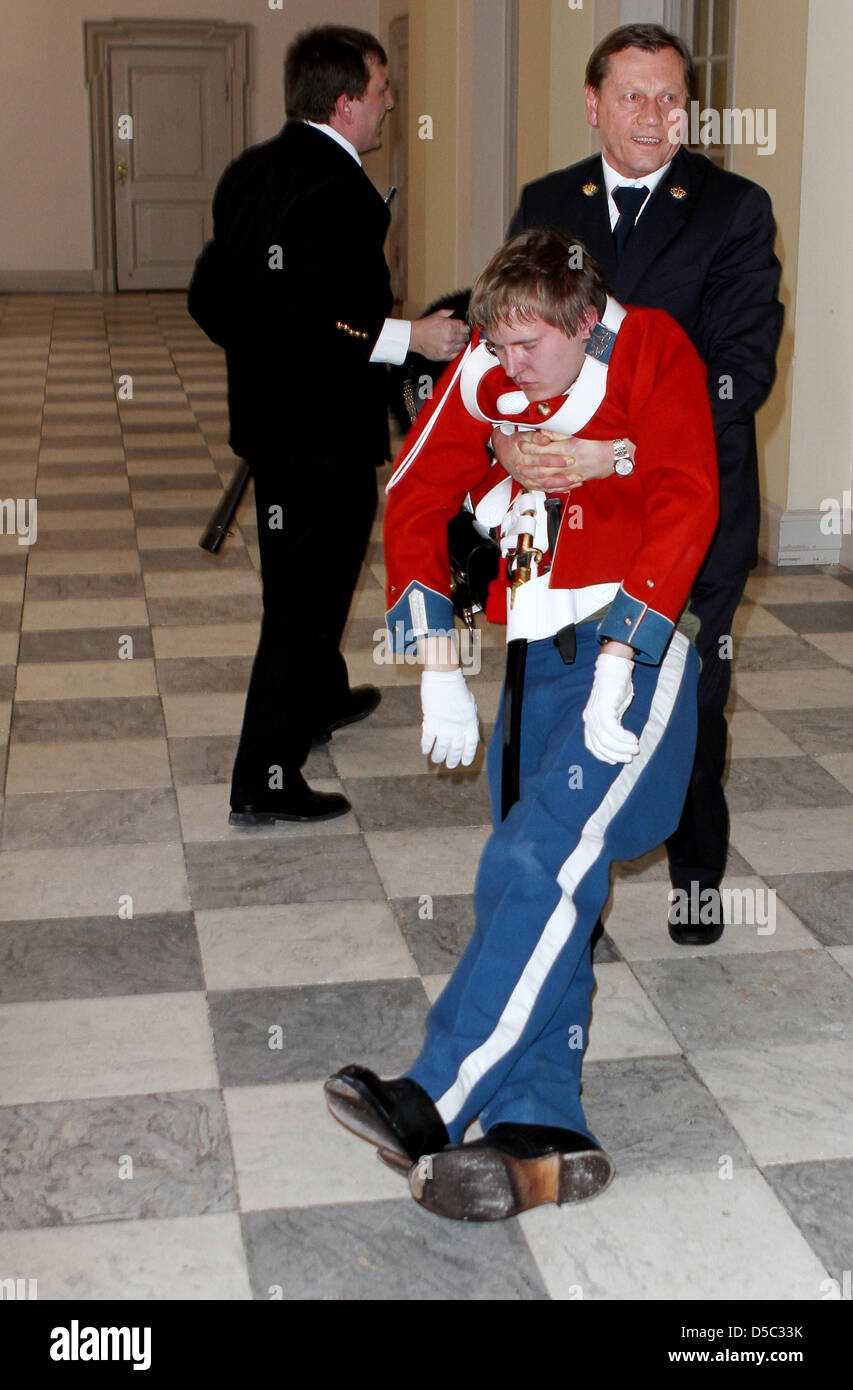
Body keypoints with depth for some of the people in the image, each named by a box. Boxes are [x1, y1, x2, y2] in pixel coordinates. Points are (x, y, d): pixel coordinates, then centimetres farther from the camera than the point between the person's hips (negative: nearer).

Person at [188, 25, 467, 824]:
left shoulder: (250, 172, 6)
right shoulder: (338, 190, -21)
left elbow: (209, 297, 9)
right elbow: (310, 322, -29)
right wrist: (408, 337, -20)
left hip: (267, 419, 10)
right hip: (324, 430, -9)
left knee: (307, 579, 27)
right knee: (304, 600, 0)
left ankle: (321, 699, 49)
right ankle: (264, 784, 7)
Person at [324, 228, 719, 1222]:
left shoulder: (650, 352, -2)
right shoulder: (483, 376, 10)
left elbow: (684, 509, -13)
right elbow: (415, 496, 9)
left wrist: (617, 661, -21)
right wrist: (437, 662, -1)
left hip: (638, 645, -6)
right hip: (536, 654, 6)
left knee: (541, 861, -21)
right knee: (519, 880, -4)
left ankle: (434, 1100, -22)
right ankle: (541, 1136, -5)